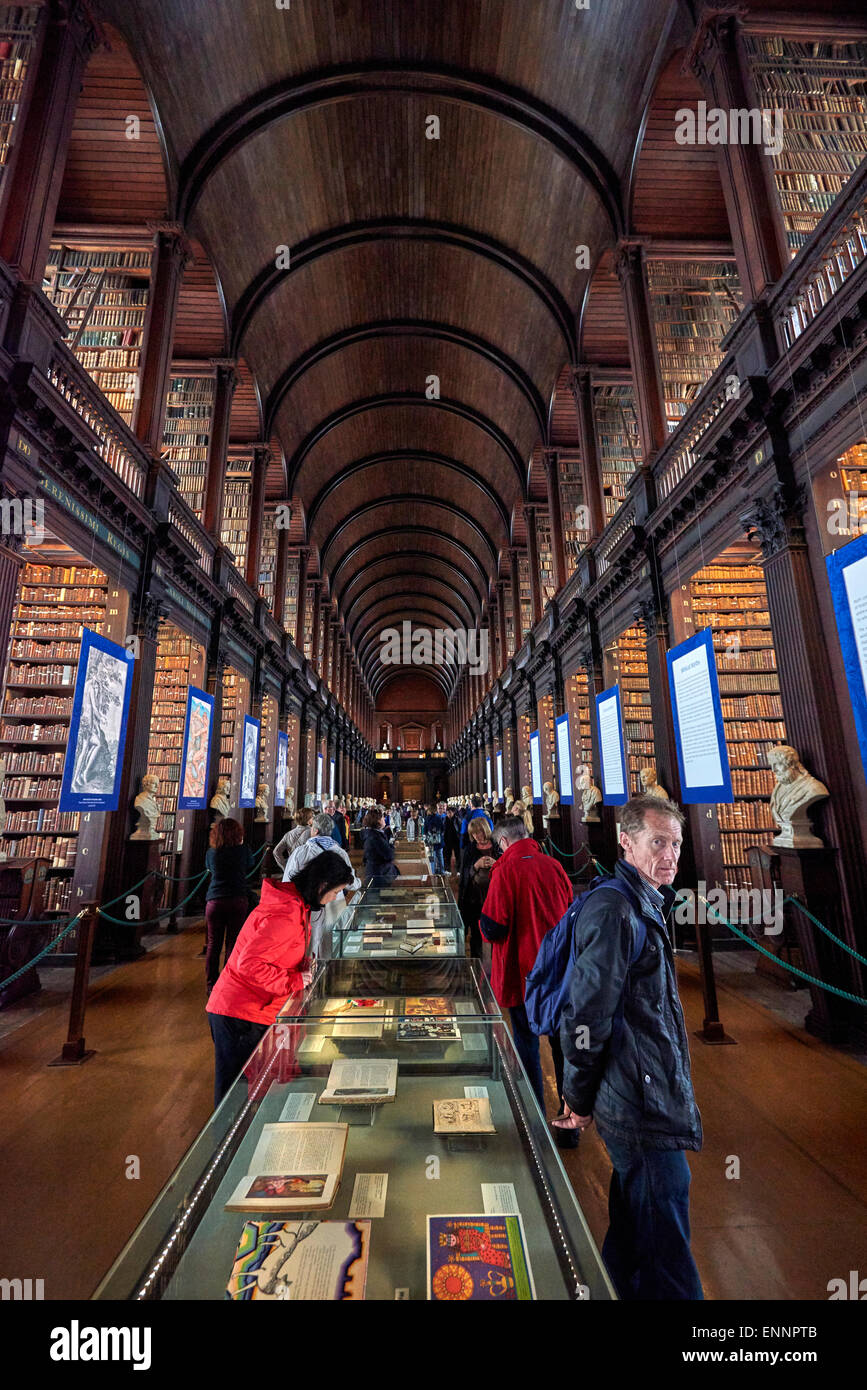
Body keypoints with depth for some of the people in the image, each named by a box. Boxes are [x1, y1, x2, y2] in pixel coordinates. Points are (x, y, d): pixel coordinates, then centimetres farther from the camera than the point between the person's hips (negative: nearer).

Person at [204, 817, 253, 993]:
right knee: (233, 943, 6)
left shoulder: (211, 852, 1)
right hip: (238, 900, -1)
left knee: (213, 944, 11)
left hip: (214, 901, 2)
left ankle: (211, 985, 16)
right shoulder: (243, 850, -5)